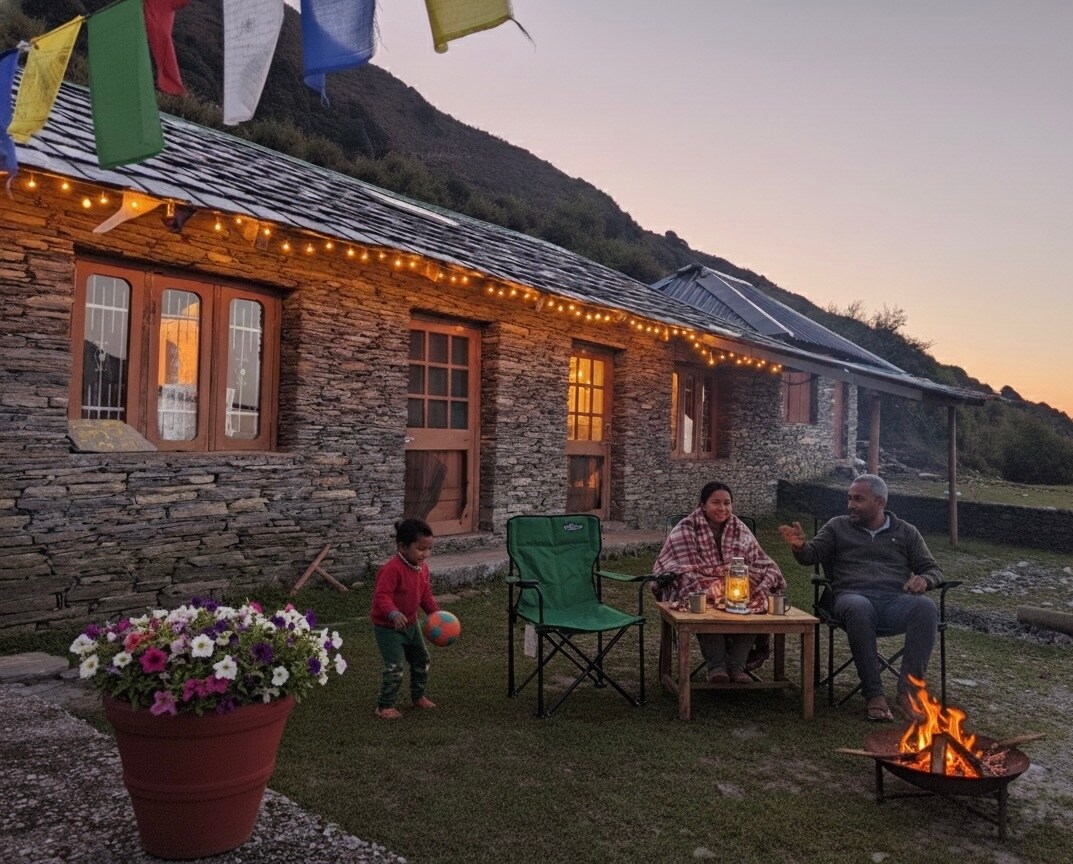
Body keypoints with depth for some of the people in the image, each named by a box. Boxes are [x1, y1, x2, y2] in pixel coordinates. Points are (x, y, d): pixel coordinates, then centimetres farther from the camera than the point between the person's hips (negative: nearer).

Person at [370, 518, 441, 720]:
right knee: (394, 667, -9)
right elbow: (381, 595, -32)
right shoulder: (392, 569, -29)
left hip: (410, 623, 9)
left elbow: (425, 594, 9)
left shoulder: (422, 568, -1)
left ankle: (418, 696, 37)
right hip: (388, 626, -9)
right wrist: (394, 614, -45)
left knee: (421, 659, 17)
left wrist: (435, 612, -2)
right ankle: (384, 706, 7)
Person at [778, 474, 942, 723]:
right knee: (859, 608, -39)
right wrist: (800, 545, -16)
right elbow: (812, 555, 9)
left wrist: (923, 579, -4)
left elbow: (933, 570, 21)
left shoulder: (905, 532, 21)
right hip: (853, 596, -1)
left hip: (895, 600, 1)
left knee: (925, 607, -34)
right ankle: (873, 694, -30)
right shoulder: (838, 526, 19)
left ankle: (908, 690, -29)